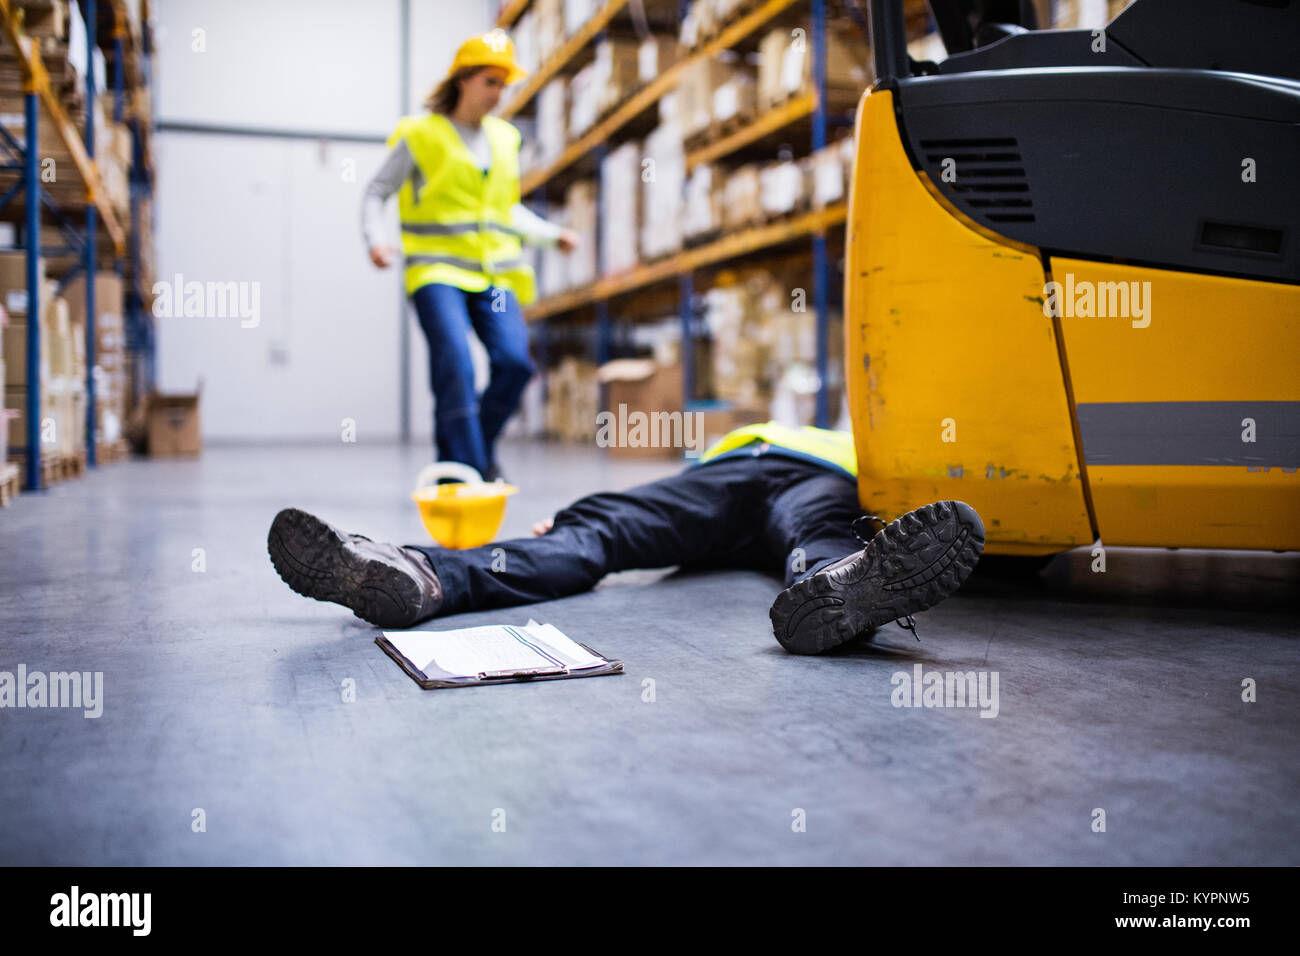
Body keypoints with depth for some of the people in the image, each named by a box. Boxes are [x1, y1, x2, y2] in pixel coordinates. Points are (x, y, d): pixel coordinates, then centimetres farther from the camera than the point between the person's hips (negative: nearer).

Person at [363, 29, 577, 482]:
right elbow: (377, 191, 6)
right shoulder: (421, 135, 3)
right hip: (438, 271, -4)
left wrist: (553, 234, 18)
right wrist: (374, 239, -11)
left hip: (494, 274, 4)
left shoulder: (504, 138, 17)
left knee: (514, 362, -12)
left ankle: (481, 448, 11)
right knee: (456, 367, -18)